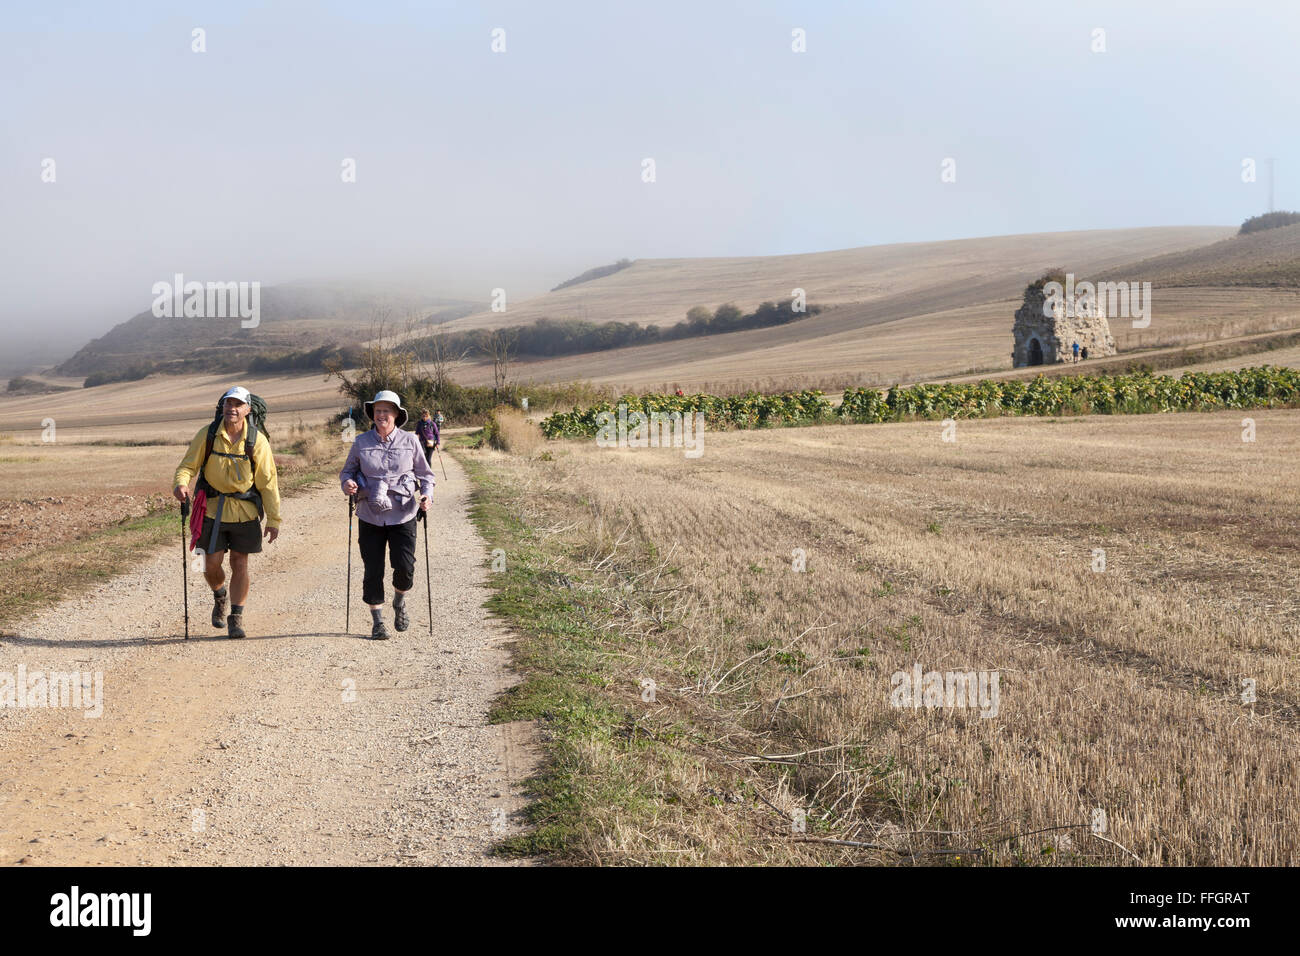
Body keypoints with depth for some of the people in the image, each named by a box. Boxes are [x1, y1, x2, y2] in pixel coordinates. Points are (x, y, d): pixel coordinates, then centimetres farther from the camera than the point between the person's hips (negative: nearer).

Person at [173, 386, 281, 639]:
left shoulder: (257, 440, -8)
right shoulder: (207, 435, -5)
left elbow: (268, 482, -3)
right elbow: (188, 465, -1)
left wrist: (273, 519, -4)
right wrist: (180, 483, -25)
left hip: (245, 511, -1)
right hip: (213, 510, 1)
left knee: (240, 565, 3)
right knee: (212, 564, 1)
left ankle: (236, 618, 17)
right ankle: (220, 596, 34)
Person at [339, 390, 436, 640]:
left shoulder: (410, 441, 1)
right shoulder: (361, 442, 2)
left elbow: (425, 474, 9)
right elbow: (347, 470, 13)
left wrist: (426, 495, -9)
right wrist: (348, 482, -10)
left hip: (402, 516, -1)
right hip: (370, 517, 1)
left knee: (405, 566, -11)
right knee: (373, 570, 1)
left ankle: (399, 603, 21)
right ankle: (377, 622, 16)